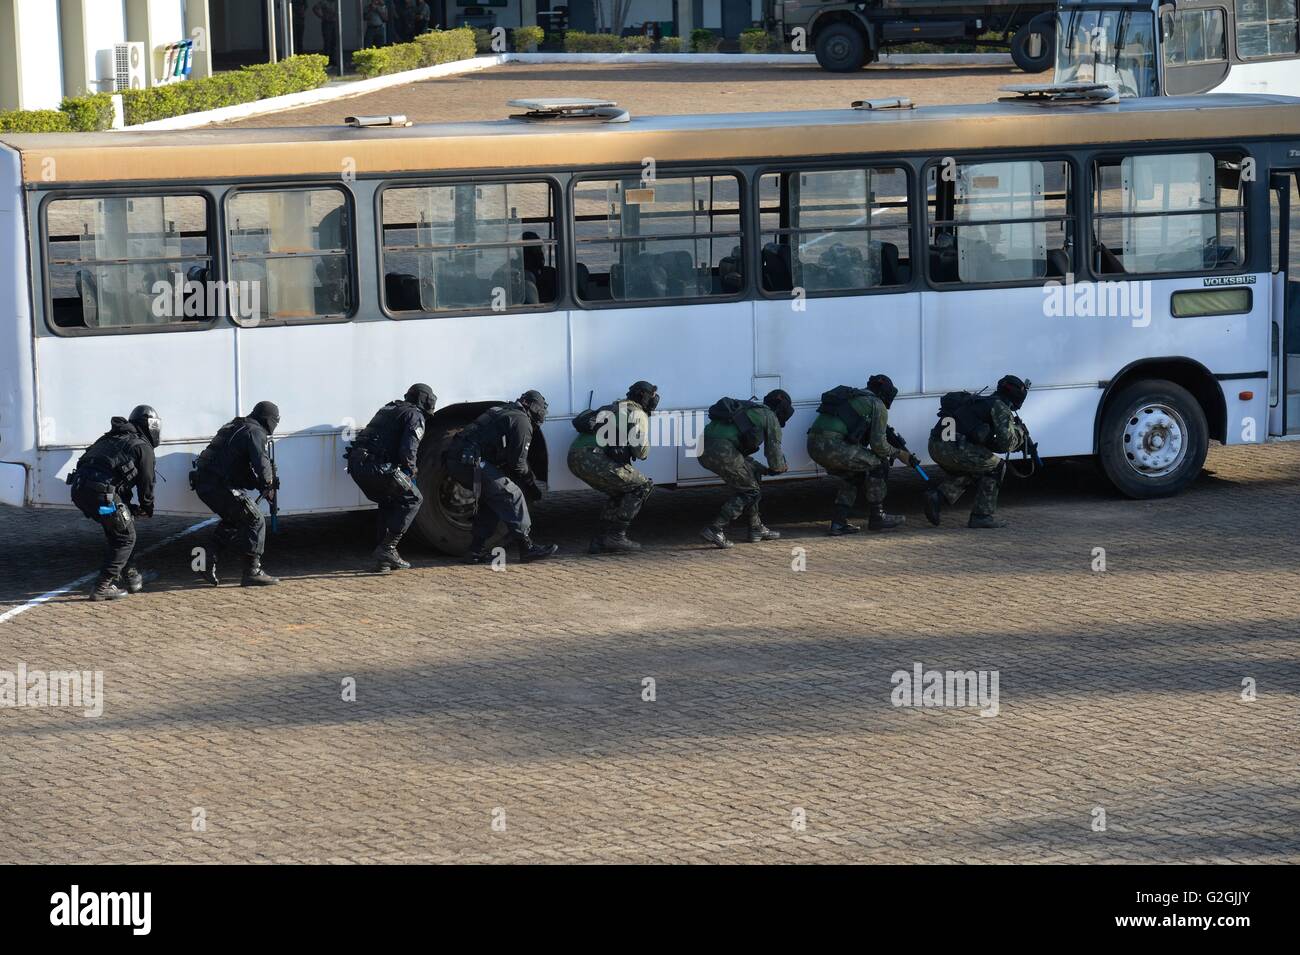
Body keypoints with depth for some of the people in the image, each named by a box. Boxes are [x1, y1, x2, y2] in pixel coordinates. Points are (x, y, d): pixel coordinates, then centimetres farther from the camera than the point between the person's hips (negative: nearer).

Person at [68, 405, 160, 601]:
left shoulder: (112, 438, 29)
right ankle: (102, 588, 0)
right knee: (125, 537, 6)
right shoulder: (143, 447, 6)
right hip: (100, 492, -8)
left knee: (116, 528, 25)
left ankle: (130, 576, 30)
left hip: (79, 489, 8)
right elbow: (146, 482, 8)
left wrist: (128, 507, 32)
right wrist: (147, 508, 25)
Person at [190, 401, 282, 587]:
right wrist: (268, 486, -3)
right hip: (219, 486, -9)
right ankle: (252, 571, -4)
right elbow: (261, 462, -20)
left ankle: (208, 562, 22)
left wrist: (259, 483, 16)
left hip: (202, 482, 9)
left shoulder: (233, 427, 22)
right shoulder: (255, 432, -7)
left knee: (233, 519, 26)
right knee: (254, 519, -1)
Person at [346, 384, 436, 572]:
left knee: (388, 503, 26)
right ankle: (387, 549, -2)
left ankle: (384, 558, 21)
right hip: (377, 466, -8)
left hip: (356, 463, 8)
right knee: (412, 499, 6)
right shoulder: (415, 416, 2)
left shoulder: (389, 409, 30)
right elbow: (408, 452, -11)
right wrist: (410, 473, 9)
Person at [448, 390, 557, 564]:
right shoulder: (522, 421, -2)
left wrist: (531, 484, 27)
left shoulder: (504, 413, 28)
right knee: (512, 495, -4)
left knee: (491, 499, 22)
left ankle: (476, 550, 21)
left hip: (455, 459, 10)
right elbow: (517, 463, -6)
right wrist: (531, 483, 12)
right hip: (471, 461, -10)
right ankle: (527, 547, -3)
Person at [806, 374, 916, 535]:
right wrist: (898, 454, 17)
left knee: (852, 474, 28)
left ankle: (838, 522, 18)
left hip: (813, 445, 8)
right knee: (878, 464, 7)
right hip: (833, 446, -8)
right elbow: (878, 444, 0)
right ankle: (876, 517, 12)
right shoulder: (878, 406, 6)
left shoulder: (855, 397, 32)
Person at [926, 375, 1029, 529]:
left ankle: (937, 496, 10)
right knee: (995, 467, 11)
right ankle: (981, 516, 8)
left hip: (935, 447, 8)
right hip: (954, 448, -8)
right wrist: (1019, 431, 14)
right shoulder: (1000, 407, 3)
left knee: (967, 472, 31)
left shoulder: (980, 401, 28)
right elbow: (1006, 444, -6)